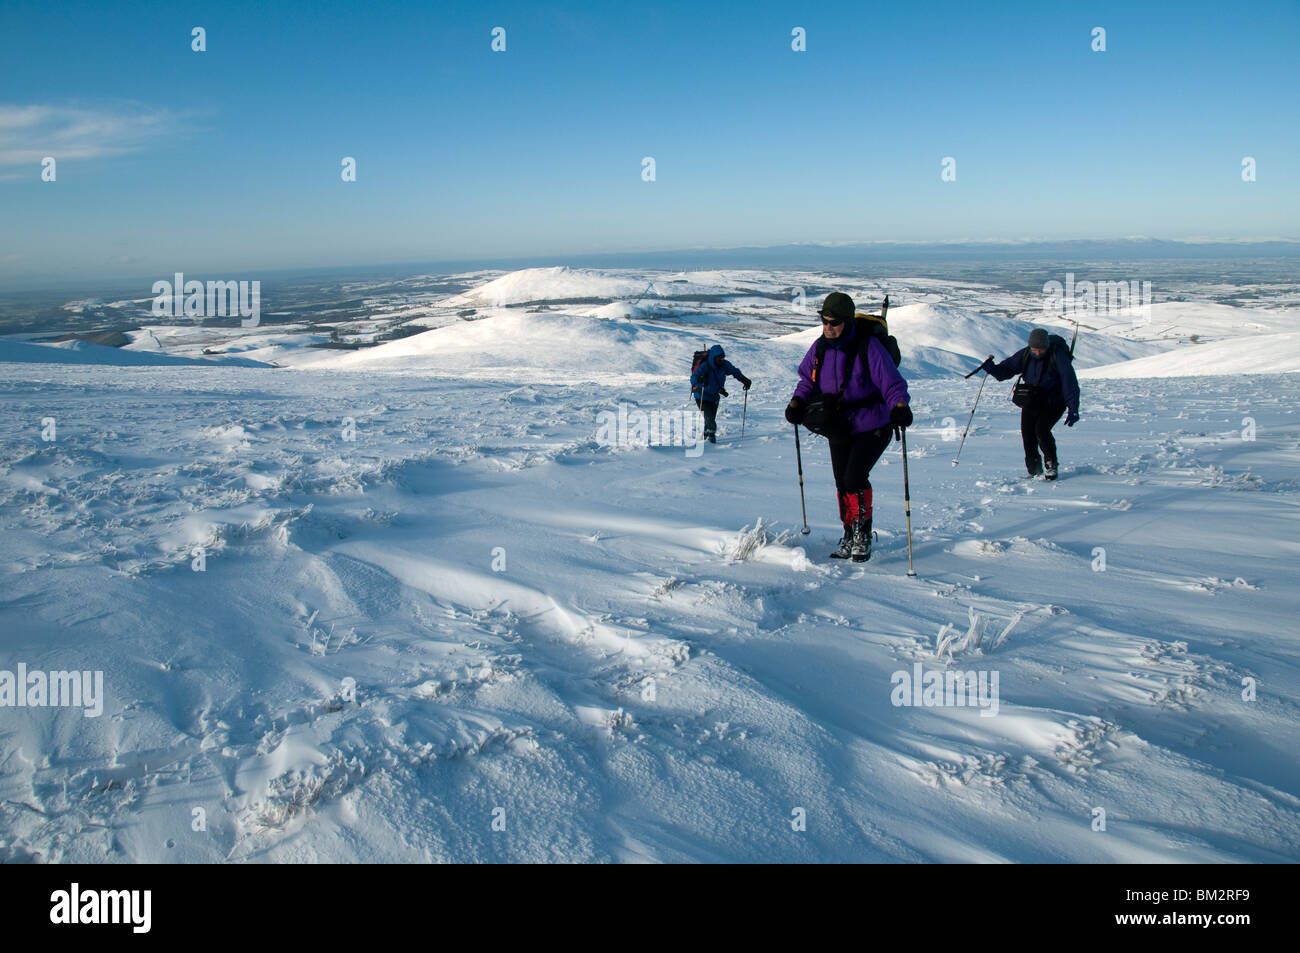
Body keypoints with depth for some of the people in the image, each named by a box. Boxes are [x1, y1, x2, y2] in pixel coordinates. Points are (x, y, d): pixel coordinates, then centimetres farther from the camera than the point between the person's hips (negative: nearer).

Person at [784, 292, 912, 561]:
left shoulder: (868, 347, -19)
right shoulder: (820, 347, 0)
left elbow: (892, 383, -21)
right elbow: (808, 380, 13)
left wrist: (899, 406, -40)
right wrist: (798, 402, -5)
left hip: (872, 427, -6)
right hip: (839, 428, 6)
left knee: (854, 477, -18)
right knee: (842, 483, 8)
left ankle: (863, 535, 2)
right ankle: (849, 538, 23)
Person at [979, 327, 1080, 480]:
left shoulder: (1058, 355, -18)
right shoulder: (1025, 355, -5)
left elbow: (1069, 382, -21)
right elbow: (1007, 368, 1)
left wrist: (1073, 409, -26)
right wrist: (993, 369, -22)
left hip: (1054, 401, -4)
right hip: (1031, 401, 5)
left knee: (1041, 430, -21)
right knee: (1028, 434, -3)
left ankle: (1051, 464, 2)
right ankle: (1035, 472, 12)